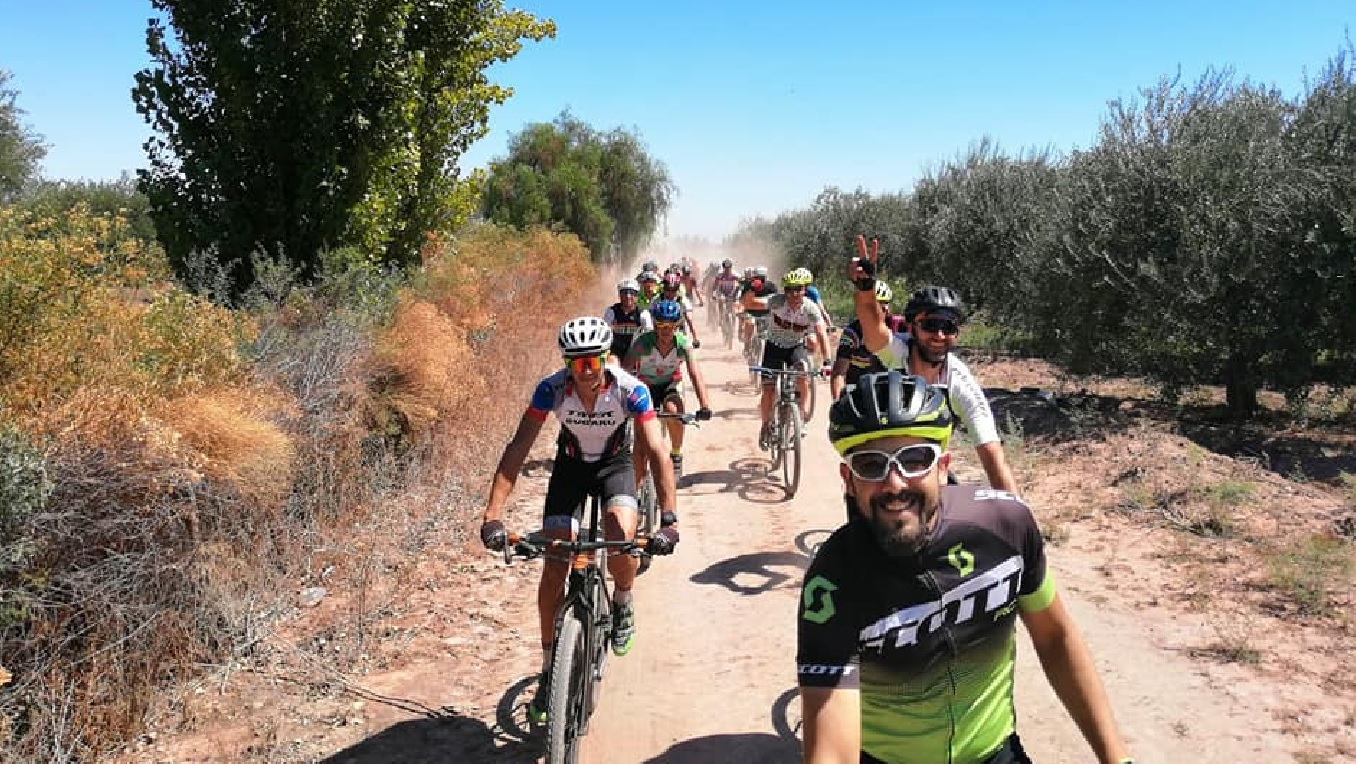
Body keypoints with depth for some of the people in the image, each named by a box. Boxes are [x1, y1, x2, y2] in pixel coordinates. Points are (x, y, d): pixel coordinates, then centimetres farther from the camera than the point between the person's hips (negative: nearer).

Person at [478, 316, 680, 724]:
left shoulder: (631, 390, -31)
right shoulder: (552, 389, -27)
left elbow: (656, 452, -35)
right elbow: (517, 450, -30)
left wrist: (668, 520, -46)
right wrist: (492, 516, -39)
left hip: (615, 463, -1)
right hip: (570, 463, 1)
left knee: (622, 540, -29)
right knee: (554, 569, -7)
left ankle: (622, 604, 7)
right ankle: (549, 670, 11)